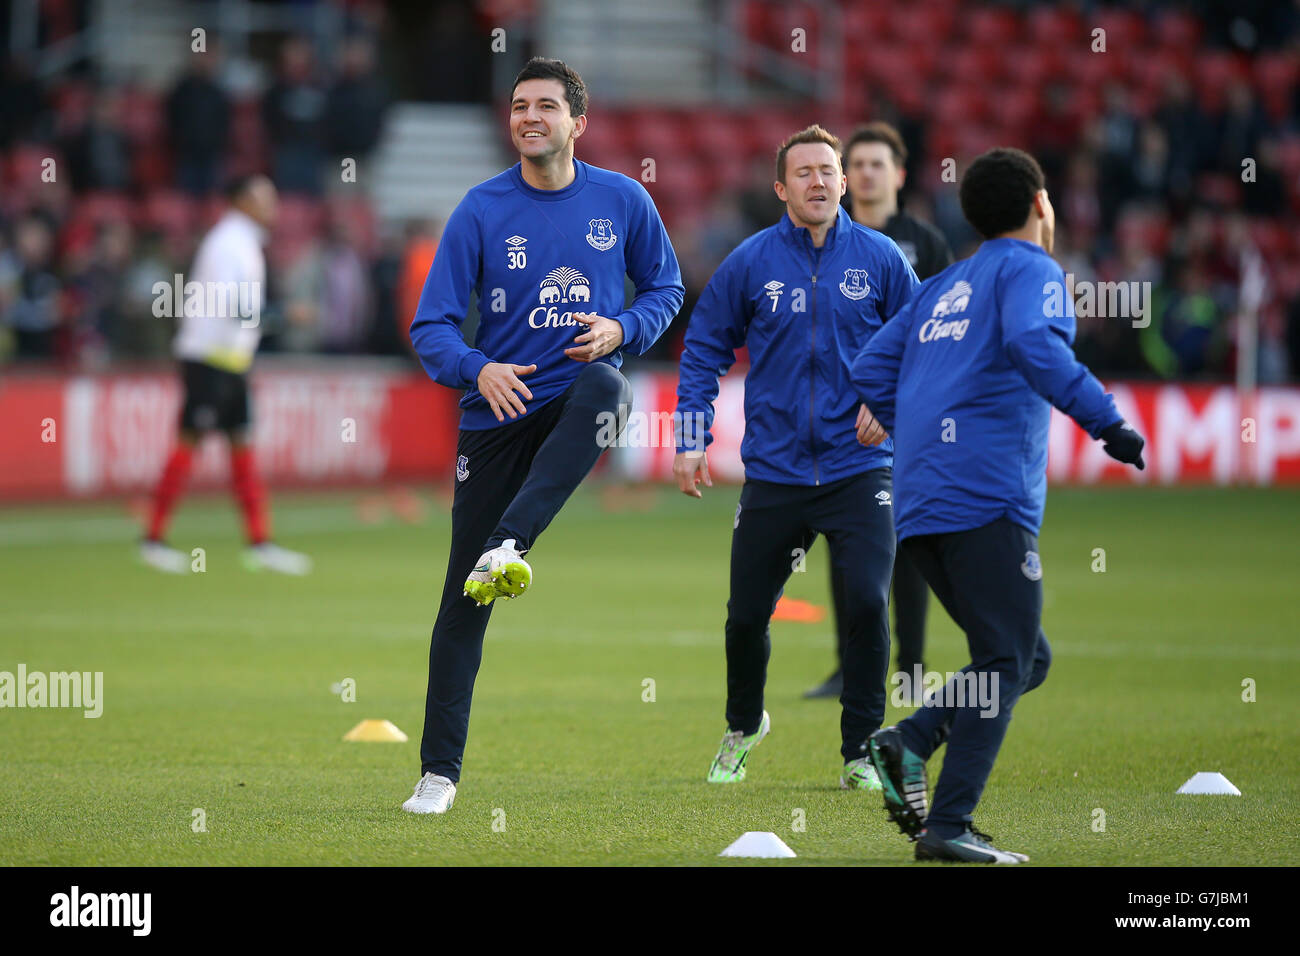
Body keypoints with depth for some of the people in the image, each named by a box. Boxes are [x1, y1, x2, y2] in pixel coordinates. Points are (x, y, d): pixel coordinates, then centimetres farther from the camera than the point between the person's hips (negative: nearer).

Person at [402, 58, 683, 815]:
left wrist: (622, 331, -7)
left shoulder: (622, 201, 2)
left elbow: (666, 288, 15)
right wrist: (478, 370, -24)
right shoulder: (481, 211, -2)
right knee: (464, 598, -1)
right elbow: (432, 326, -3)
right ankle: (439, 771, 9)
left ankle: (509, 546, -48)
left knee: (601, 387, -39)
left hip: (579, 391, 0)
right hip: (498, 412, 0)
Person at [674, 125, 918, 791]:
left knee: (867, 603, -15)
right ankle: (744, 725, 36)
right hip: (774, 470, 1)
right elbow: (704, 349, 8)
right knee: (746, 615, 7)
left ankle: (861, 751, -1)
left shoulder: (879, 259, 1)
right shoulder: (750, 262, 1)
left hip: (857, 468, -1)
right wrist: (690, 439, 1)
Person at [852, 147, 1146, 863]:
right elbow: (1034, 345, -20)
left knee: (1026, 658, 14)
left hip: (920, 508, 8)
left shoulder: (943, 286, 24)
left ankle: (907, 743, -7)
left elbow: (871, 367, 22)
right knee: (1007, 663, -6)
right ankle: (948, 827, -14)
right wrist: (1106, 423, -24)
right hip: (988, 498, -8)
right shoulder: (1030, 269, 1)